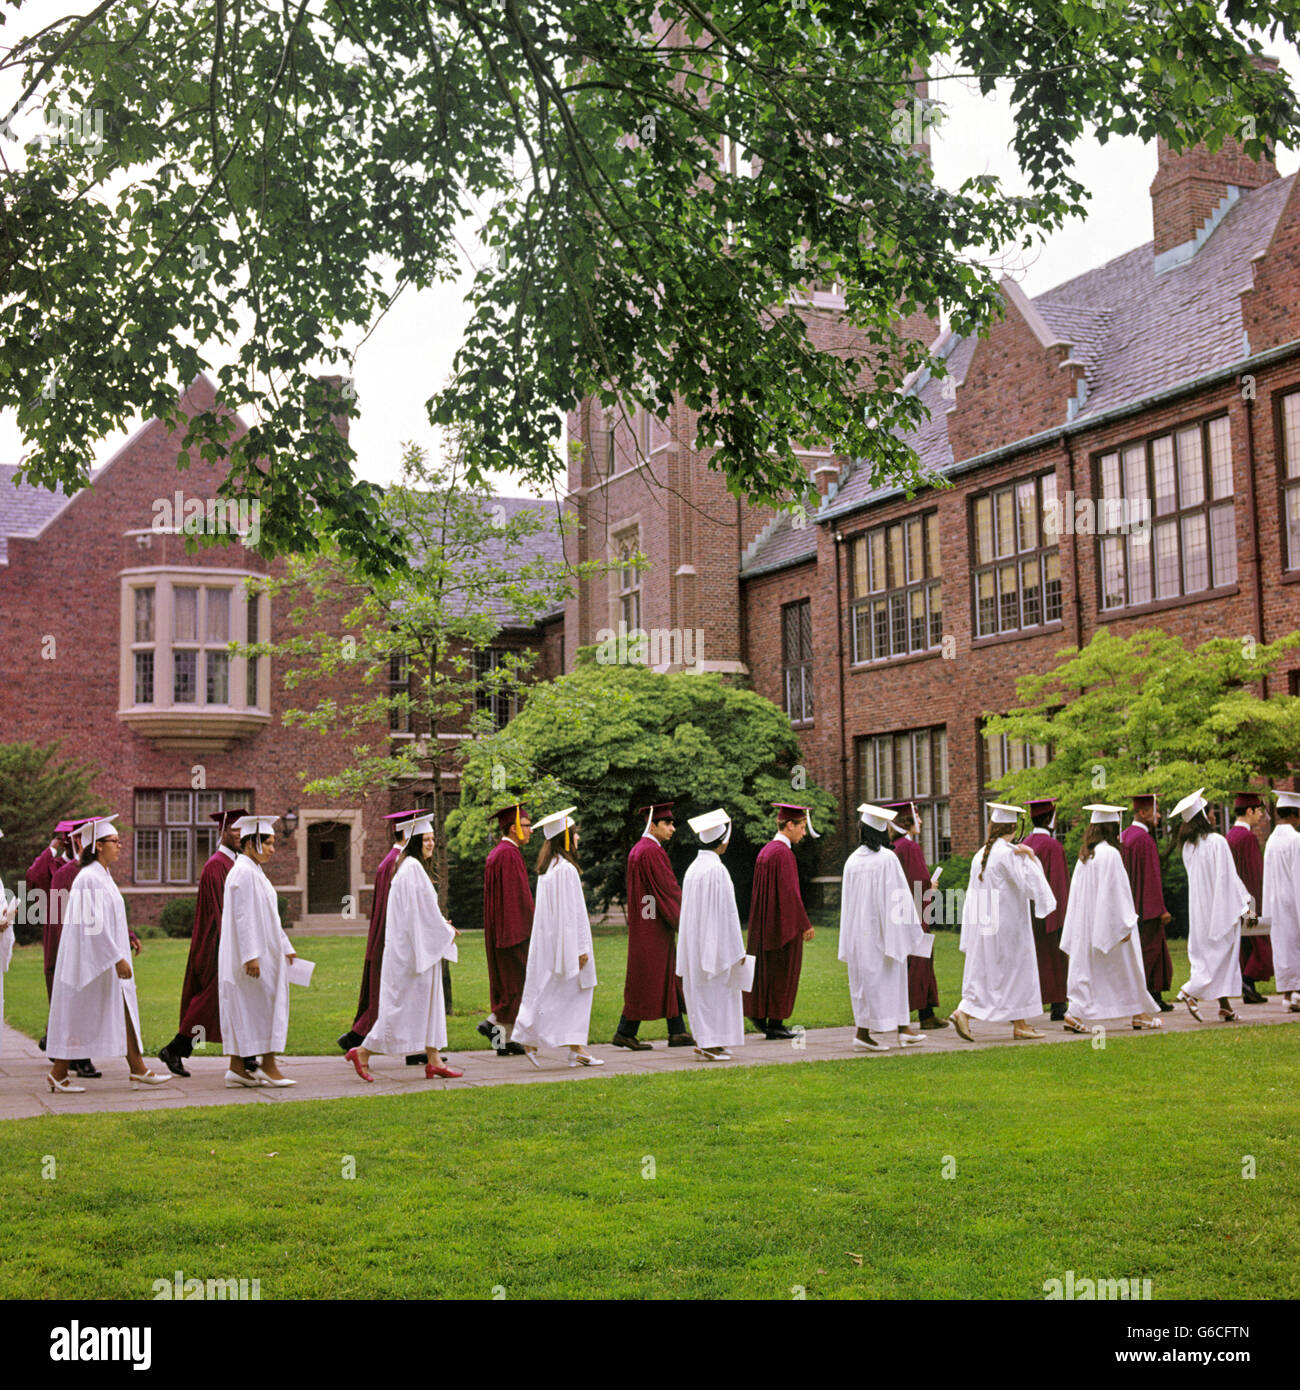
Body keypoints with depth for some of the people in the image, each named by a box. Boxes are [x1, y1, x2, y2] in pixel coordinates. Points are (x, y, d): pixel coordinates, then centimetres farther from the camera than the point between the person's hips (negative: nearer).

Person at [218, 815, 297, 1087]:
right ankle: (268, 1065, 0)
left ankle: (237, 1069, 11)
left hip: (263, 951, 10)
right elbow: (243, 916, -20)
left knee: (243, 1011, 9)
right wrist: (251, 956, -24)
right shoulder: (244, 872, -15)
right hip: (252, 953, -10)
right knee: (264, 1006, -5)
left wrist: (284, 947, 22)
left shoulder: (254, 871, 17)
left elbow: (268, 917, 22)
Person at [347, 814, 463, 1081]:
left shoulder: (411, 866, 15)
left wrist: (440, 925, 11)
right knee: (402, 1002, -4)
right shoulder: (413, 867, -16)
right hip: (411, 948, -10)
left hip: (419, 946, 10)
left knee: (427, 1000, 8)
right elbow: (422, 909, -17)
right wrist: (446, 933, -6)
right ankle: (363, 1052, 4)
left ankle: (434, 1060, 10)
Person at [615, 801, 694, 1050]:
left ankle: (678, 1032, 13)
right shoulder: (652, 852, -17)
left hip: (645, 924, 10)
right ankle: (625, 1032, 1)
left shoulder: (638, 850, 15)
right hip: (653, 927, -10)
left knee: (670, 976, 11)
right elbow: (668, 890, -18)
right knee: (648, 979, -4)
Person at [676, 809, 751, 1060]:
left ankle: (704, 1042, 18)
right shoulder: (716, 869, -17)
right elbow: (724, 911, -18)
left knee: (702, 991, 13)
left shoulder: (694, 868, 10)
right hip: (715, 941, -8)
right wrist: (736, 949, -13)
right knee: (716, 990, -2)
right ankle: (710, 1045, -1)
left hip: (696, 942, 8)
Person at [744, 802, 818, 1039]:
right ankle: (774, 1023, 4)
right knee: (781, 971, -1)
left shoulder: (766, 850, 12)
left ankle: (760, 1015, 15)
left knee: (766, 969, 13)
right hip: (783, 923, -9)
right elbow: (789, 892, -20)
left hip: (765, 922, 9)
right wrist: (804, 924, -15)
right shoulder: (782, 852, -17)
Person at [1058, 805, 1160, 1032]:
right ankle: (1140, 1013, 17)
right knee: (1127, 968, 6)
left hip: (1086, 923, 7)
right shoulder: (1110, 853, -15)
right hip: (1107, 922, -7)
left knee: (1085, 968, 5)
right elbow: (1114, 891, -17)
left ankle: (1075, 1012, -6)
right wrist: (1124, 925, -14)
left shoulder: (1085, 855, 8)